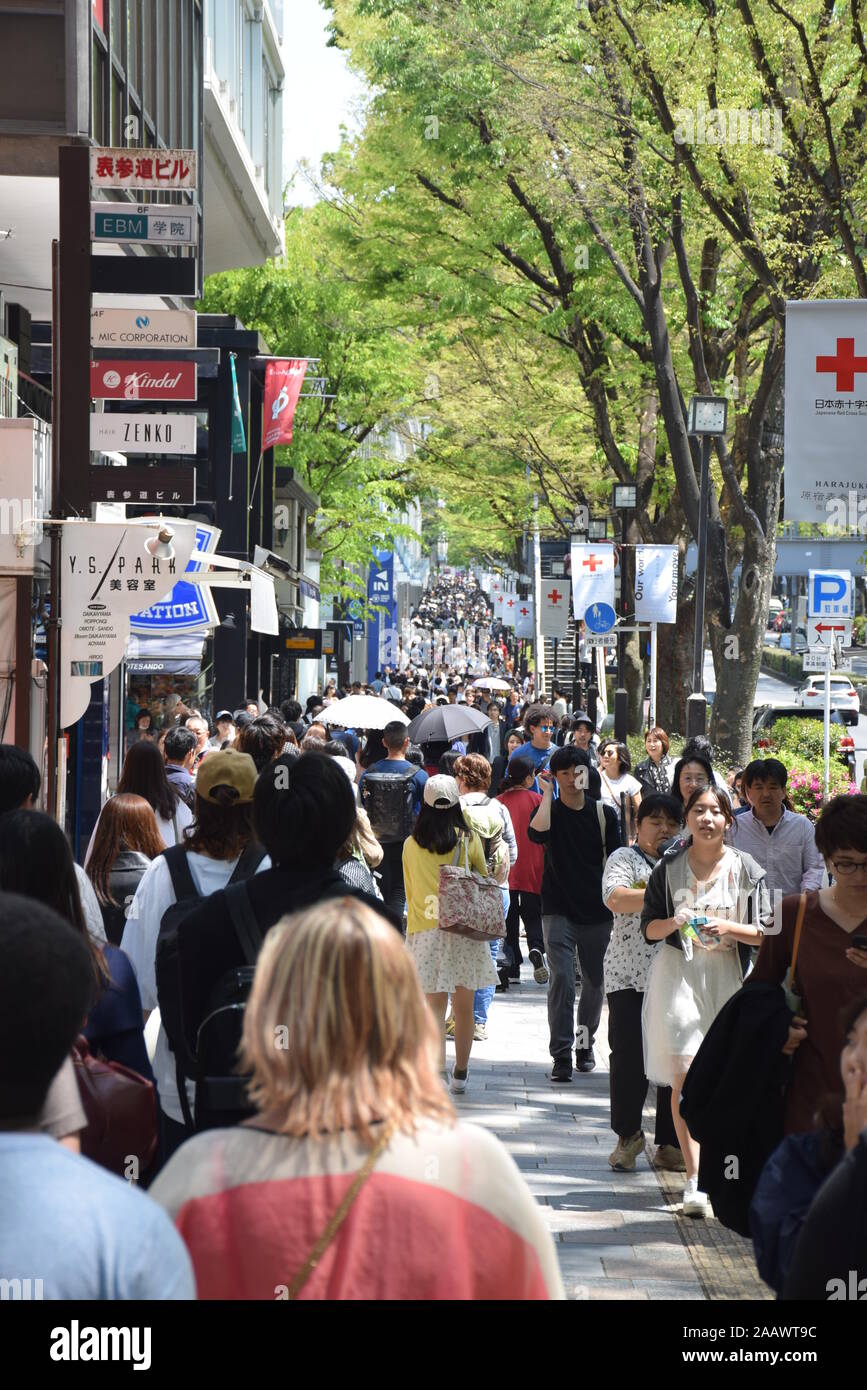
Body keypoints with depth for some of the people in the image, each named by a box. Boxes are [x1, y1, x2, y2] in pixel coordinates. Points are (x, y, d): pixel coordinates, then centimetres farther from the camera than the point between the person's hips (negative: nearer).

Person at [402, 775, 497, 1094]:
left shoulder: (411, 845, 2)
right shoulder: (469, 840, -2)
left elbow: (409, 891, 12)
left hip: (426, 932, 0)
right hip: (464, 929, 0)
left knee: (435, 1005, 0)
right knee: (464, 1006, 10)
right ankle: (460, 1074, 18)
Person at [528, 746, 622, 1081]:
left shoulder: (604, 814, 5)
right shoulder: (550, 810, 0)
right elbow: (536, 833, -23)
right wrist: (547, 793, -14)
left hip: (596, 911, 3)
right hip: (559, 911, -3)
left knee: (595, 981, 11)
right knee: (561, 978, -15)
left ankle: (585, 1043, 32)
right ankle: (561, 1056, -16)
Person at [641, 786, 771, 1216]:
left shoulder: (745, 869, 2)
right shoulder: (669, 867, 4)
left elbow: (764, 933, 1)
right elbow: (649, 928, 8)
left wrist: (728, 928, -15)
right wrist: (674, 922, -13)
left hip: (728, 975, 1)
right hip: (678, 975, -1)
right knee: (685, 1079, -9)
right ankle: (694, 1178, -10)